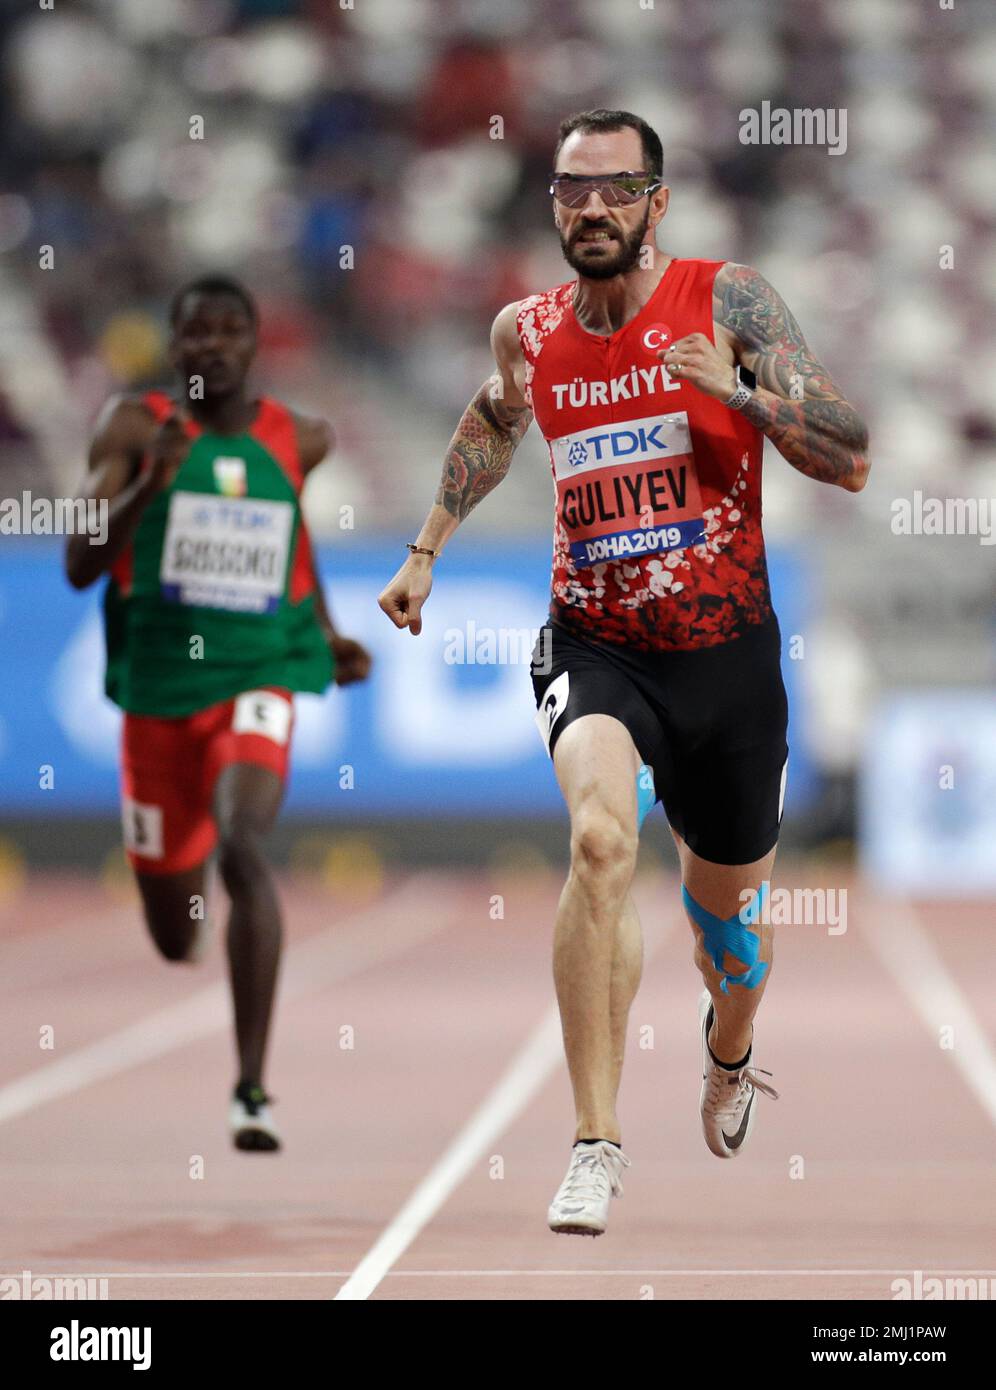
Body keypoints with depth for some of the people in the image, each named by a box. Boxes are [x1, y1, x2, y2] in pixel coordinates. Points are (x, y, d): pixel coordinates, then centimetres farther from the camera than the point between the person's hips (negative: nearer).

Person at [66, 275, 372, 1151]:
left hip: (259, 679, -1)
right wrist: (151, 481, -23)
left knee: (244, 850, -30)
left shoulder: (301, 441, 4)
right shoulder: (134, 430, -3)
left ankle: (254, 1087, -30)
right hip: (159, 690, 1)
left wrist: (325, 631, 19)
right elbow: (79, 567, -10)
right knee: (176, 942, 12)